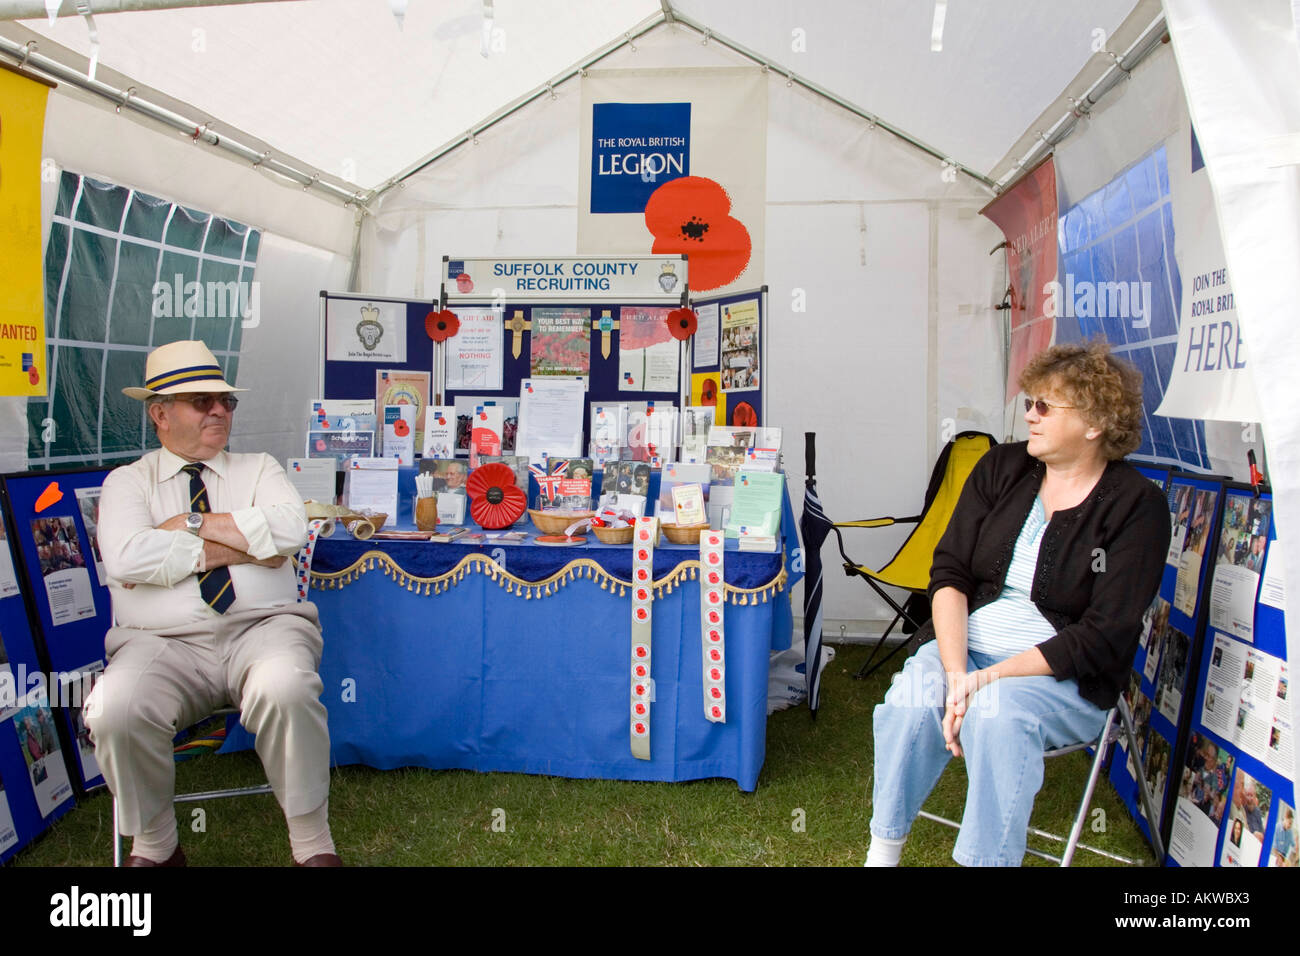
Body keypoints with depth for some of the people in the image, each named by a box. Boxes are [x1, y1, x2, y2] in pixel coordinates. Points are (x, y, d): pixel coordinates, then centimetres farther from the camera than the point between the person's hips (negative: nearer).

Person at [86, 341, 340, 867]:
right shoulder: (127, 482, 13)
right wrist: (237, 548, -6)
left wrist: (191, 523, -4)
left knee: (285, 689, -34)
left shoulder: (258, 469, 17)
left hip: (263, 630, 0)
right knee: (114, 711, -30)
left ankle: (313, 843, -14)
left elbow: (289, 529, -6)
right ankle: (154, 845, 0)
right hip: (164, 644, 1)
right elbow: (125, 558, -8)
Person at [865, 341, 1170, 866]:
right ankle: (882, 852, -12)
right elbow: (949, 572, -1)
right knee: (910, 701, -27)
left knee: (996, 711, -34)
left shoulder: (1137, 506, -6)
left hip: (1063, 677, -3)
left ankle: (988, 857, -19)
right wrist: (955, 673, -17)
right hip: (962, 647, 3)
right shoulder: (1001, 467, 6)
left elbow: (1104, 636, -12)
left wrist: (989, 678, -22)